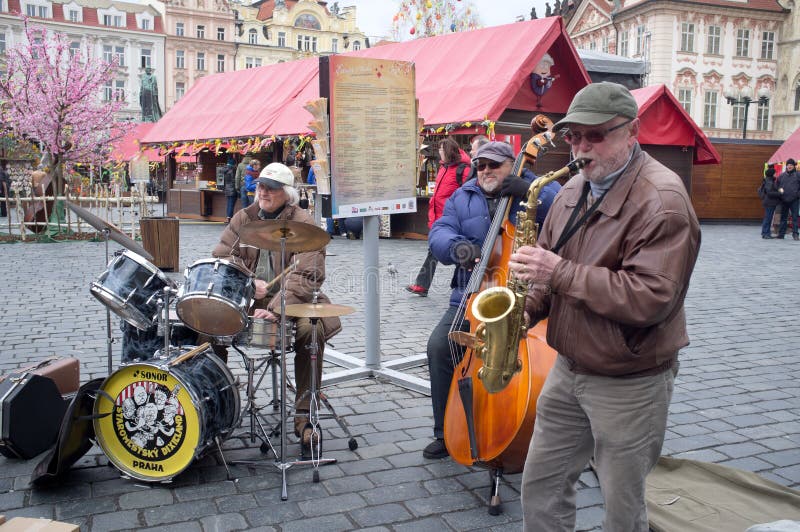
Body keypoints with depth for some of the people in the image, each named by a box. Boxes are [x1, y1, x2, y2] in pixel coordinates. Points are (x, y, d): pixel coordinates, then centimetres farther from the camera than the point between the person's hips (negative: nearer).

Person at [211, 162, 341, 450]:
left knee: (311, 329, -33)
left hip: (291, 301, -4)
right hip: (245, 300, 4)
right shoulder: (243, 218, 9)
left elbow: (305, 277, -19)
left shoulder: (303, 223, -8)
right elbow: (221, 256, 5)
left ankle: (303, 415, -20)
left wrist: (275, 310, -32)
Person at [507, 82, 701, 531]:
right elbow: (551, 263, 17)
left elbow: (651, 299, -28)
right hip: (569, 369, 8)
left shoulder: (663, 199, -20)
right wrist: (528, 307, -2)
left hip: (630, 383, -7)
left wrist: (562, 272, -27)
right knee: (541, 486, 17)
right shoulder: (575, 190, 6)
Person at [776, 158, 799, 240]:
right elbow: (777, 186, 16)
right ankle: (781, 233, 14)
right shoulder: (781, 176, 9)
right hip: (784, 200, 3)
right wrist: (779, 191, 2)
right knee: (783, 217, 9)